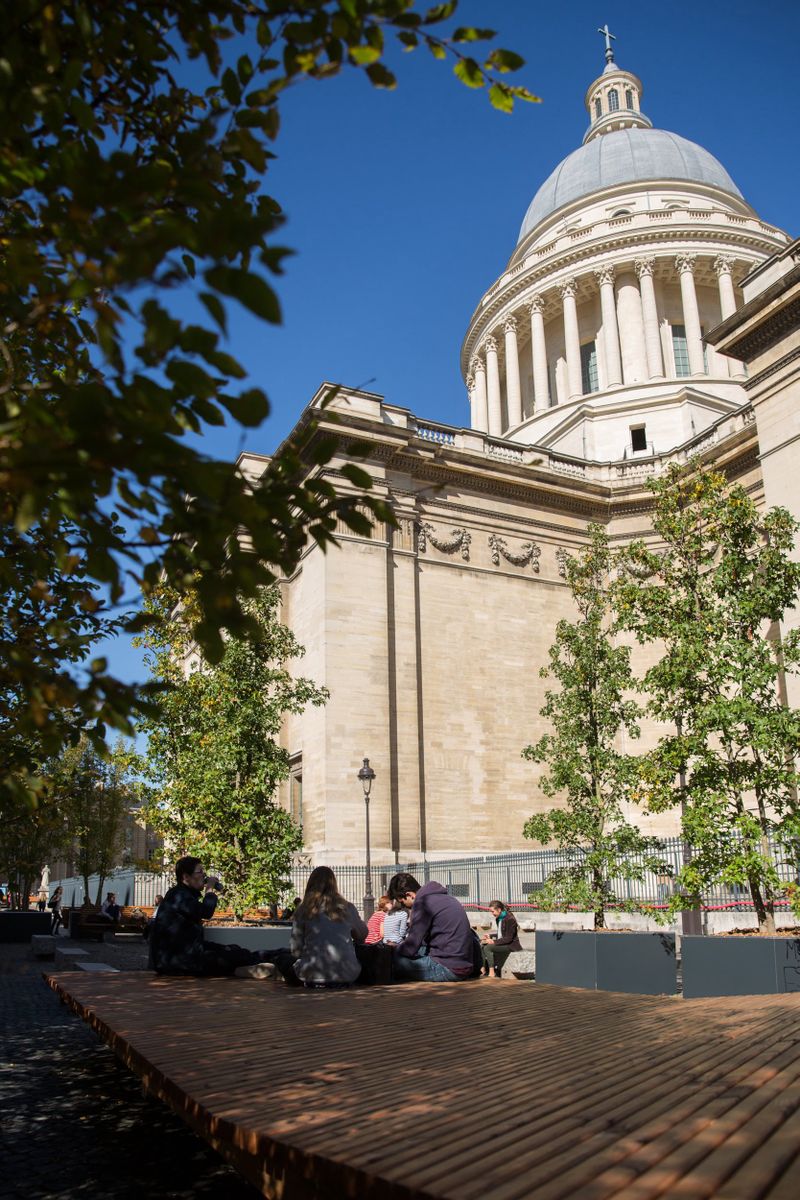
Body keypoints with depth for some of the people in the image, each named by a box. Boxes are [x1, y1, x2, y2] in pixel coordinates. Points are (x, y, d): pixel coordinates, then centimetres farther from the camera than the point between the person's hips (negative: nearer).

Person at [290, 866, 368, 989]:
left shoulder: (303, 911, -2)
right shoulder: (347, 908, 1)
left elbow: (296, 950, -1)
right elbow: (362, 935, 17)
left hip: (313, 973, -1)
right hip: (346, 973, 1)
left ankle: (315, 984, 3)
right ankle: (340, 983, 4)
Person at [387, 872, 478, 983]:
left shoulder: (422, 902, -13)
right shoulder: (443, 897, 15)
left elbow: (410, 948, -11)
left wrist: (392, 950, 7)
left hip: (450, 969, -10)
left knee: (392, 961, -14)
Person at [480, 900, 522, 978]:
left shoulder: (509, 919, -18)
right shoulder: (499, 919, 9)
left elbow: (508, 938, -21)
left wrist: (494, 942, -23)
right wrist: (490, 936, 8)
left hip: (511, 945, -9)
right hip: (502, 943, 9)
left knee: (488, 948, -24)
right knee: (482, 945, -5)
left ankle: (492, 973, -21)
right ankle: (484, 970, -2)